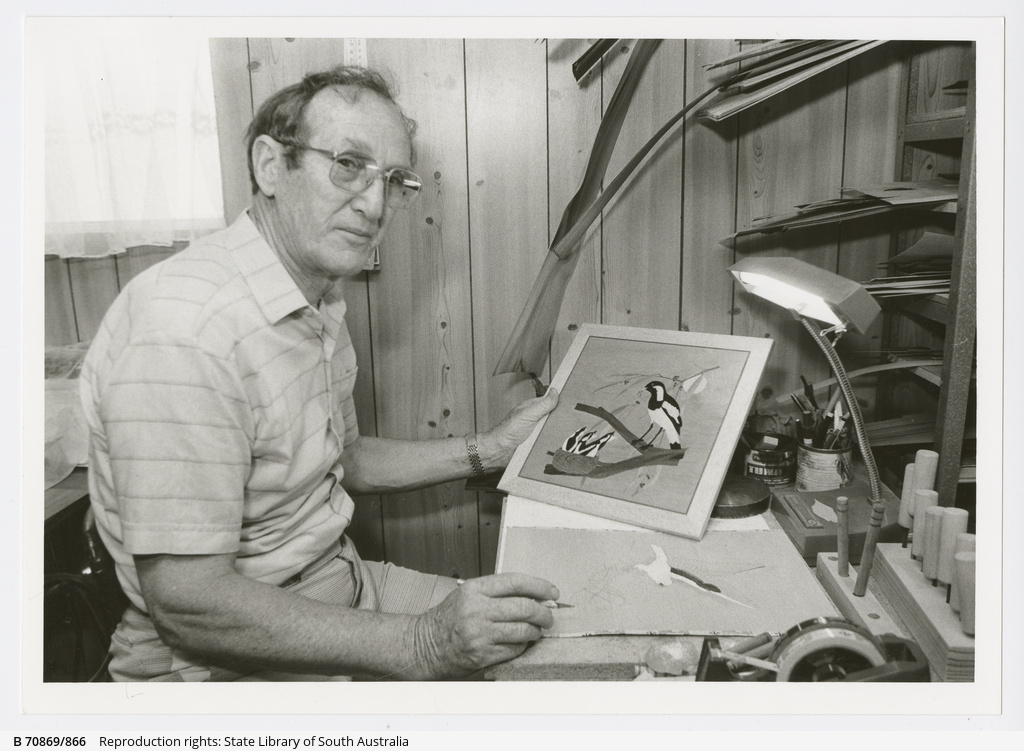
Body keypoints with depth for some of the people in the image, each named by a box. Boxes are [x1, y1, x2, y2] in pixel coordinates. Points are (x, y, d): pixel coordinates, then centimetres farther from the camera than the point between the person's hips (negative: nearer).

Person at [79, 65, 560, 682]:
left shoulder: (321, 302, 5)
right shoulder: (183, 329, -26)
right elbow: (188, 606, -27)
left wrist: (486, 451, 8)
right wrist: (418, 648, -28)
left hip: (339, 587, 8)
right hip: (233, 660, -8)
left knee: (544, 623, 8)